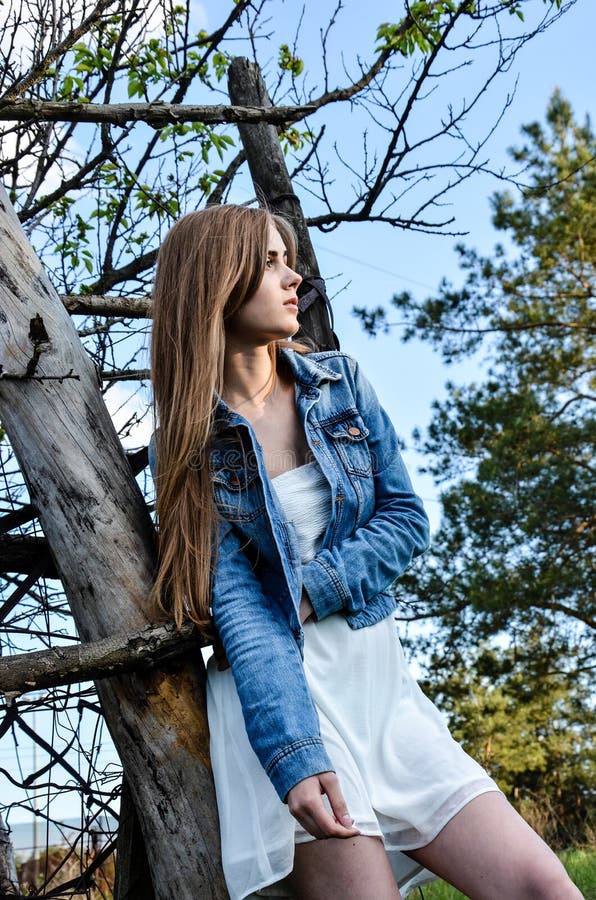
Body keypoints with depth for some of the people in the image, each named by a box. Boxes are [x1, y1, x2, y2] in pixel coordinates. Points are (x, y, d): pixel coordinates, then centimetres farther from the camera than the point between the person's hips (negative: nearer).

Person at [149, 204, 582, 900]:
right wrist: (294, 755, -23)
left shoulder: (340, 383, 8)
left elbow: (406, 516, 5)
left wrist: (314, 589, -11)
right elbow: (236, 602, -11)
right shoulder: (186, 447, -2)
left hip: (382, 683, 4)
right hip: (271, 692, -3)